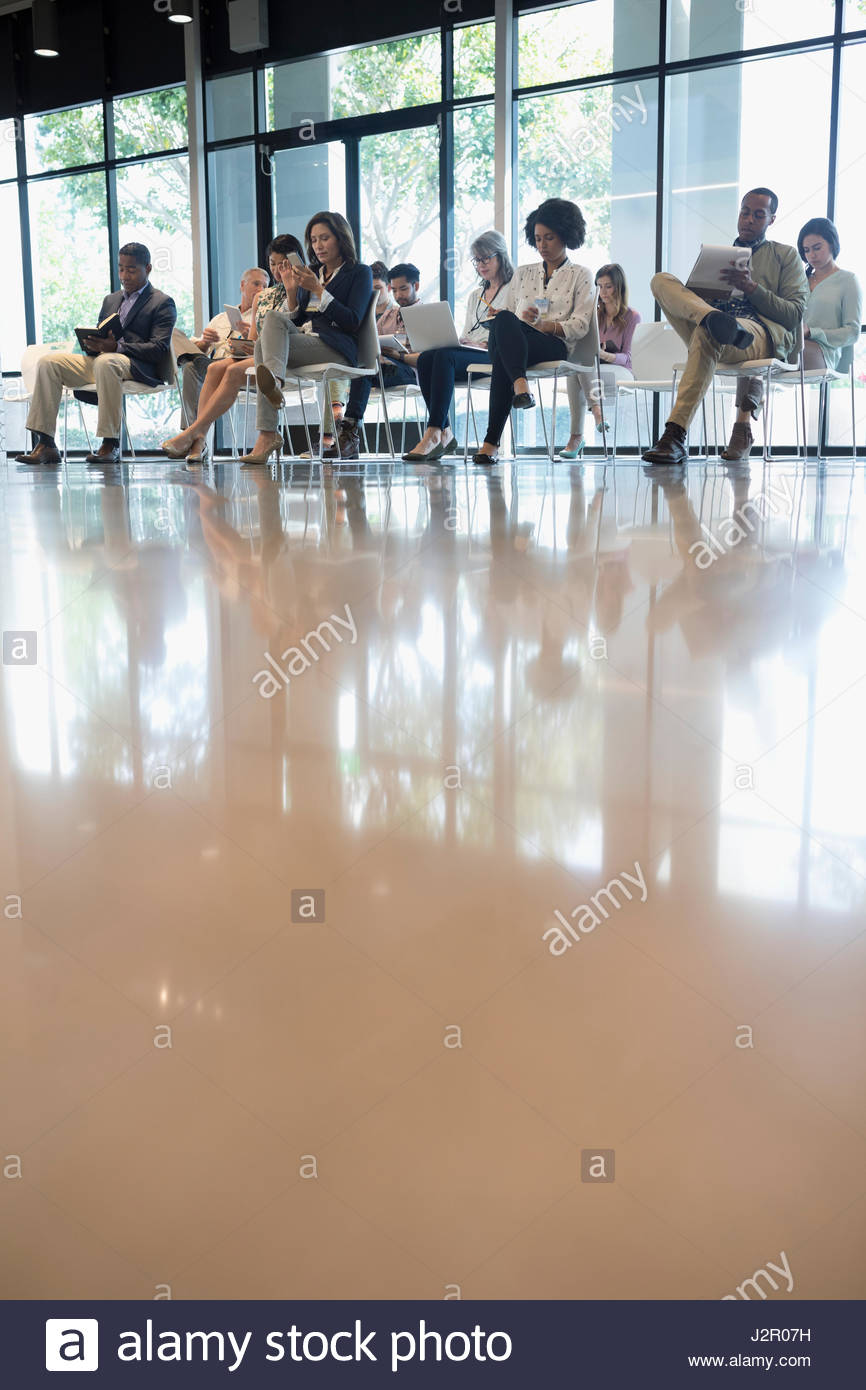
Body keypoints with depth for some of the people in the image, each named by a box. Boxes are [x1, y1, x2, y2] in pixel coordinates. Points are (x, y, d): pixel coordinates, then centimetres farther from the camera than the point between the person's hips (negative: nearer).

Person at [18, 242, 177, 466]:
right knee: (49, 361, -13)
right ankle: (45, 444, -20)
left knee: (106, 362, -40)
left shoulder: (163, 303, 5)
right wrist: (92, 343, -3)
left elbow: (159, 349, -9)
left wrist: (117, 346, -22)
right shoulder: (111, 300, 27)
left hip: (139, 367, -7)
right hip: (100, 360, 7)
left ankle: (111, 445, -37)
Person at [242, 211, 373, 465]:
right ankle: (274, 382, -45)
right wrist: (292, 291, 5)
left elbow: (353, 323, -5)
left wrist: (318, 290, -8)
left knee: (264, 343, -25)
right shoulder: (312, 274, 27)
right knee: (274, 318, -25)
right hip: (302, 339, 6)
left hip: (335, 349, -6)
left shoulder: (360, 273, 10)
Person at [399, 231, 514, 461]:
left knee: (444, 356, -35)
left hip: (493, 355, -7)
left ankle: (433, 433, -42)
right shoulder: (475, 295, 31)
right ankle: (445, 433, -31)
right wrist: (459, 340, 4)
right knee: (425, 358, -25)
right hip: (468, 352, 7)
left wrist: (489, 343, -16)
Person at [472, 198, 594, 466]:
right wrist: (522, 319, -2)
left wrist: (544, 326, -12)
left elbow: (580, 325, 5)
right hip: (514, 341, 4)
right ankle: (520, 384, -54)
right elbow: (508, 312, 24)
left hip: (554, 346, -3)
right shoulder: (522, 273, 31)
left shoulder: (580, 275, 18)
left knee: (503, 339, -38)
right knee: (502, 320, -36)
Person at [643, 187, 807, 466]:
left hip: (764, 333, -4)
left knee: (706, 334, -39)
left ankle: (675, 435, -49)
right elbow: (696, 297, 25)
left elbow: (794, 315, 8)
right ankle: (713, 319, -45)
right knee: (662, 279, -14)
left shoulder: (786, 255, 21)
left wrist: (752, 288, -6)